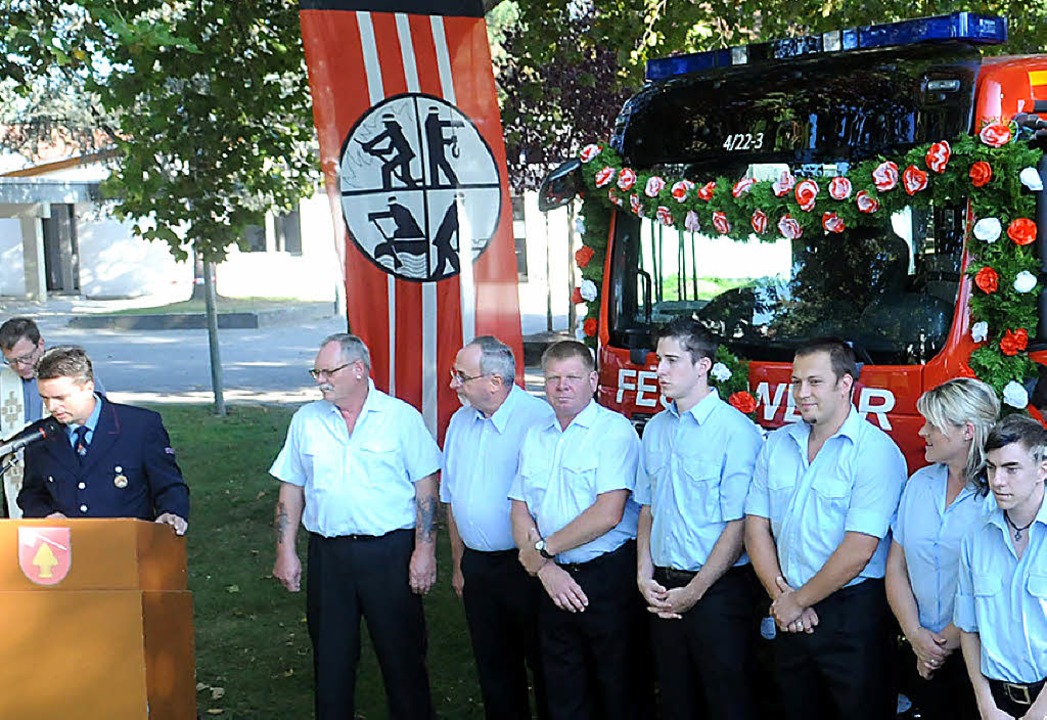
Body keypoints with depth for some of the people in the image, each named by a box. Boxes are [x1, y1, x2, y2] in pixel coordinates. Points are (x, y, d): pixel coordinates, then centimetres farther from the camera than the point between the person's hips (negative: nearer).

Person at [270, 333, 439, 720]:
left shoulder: (401, 417, -2)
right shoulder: (307, 420, 8)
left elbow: (426, 486, -3)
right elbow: (291, 489, 11)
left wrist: (425, 550, -9)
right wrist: (286, 551, 5)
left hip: (390, 552, -3)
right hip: (328, 554, 3)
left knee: (402, 655, 4)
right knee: (330, 657, 10)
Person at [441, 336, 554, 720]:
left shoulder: (539, 419, -17)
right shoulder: (460, 422, 8)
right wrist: (459, 564, 16)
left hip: (524, 566, -7)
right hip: (477, 567, 7)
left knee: (542, 663, 5)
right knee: (493, 667, 16)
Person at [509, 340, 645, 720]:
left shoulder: (615, 430, -9)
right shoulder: (535, 437, 11)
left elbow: (608, 514, -18)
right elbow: (520, 511, 9)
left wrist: (542, 549, -10)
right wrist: (546, 568, -7)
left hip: (607, 577, -6)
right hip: (554, 580, 6)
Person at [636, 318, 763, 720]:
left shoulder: (736, 431, -13)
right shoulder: (655, 429, 9)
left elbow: (737, 525, -14)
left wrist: (693, 592, -14)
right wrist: (644, 576, 1)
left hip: (718, 591, -6)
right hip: (663, 590, 6)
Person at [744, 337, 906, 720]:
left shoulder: (876, 451, -14)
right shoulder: (776, 444, 6)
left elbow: (857, 551, -18)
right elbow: (757, 528, 6)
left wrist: (798, 601, -10)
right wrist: (780, 597, -7)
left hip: (853, 616, -5)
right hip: (790, 618, 6)